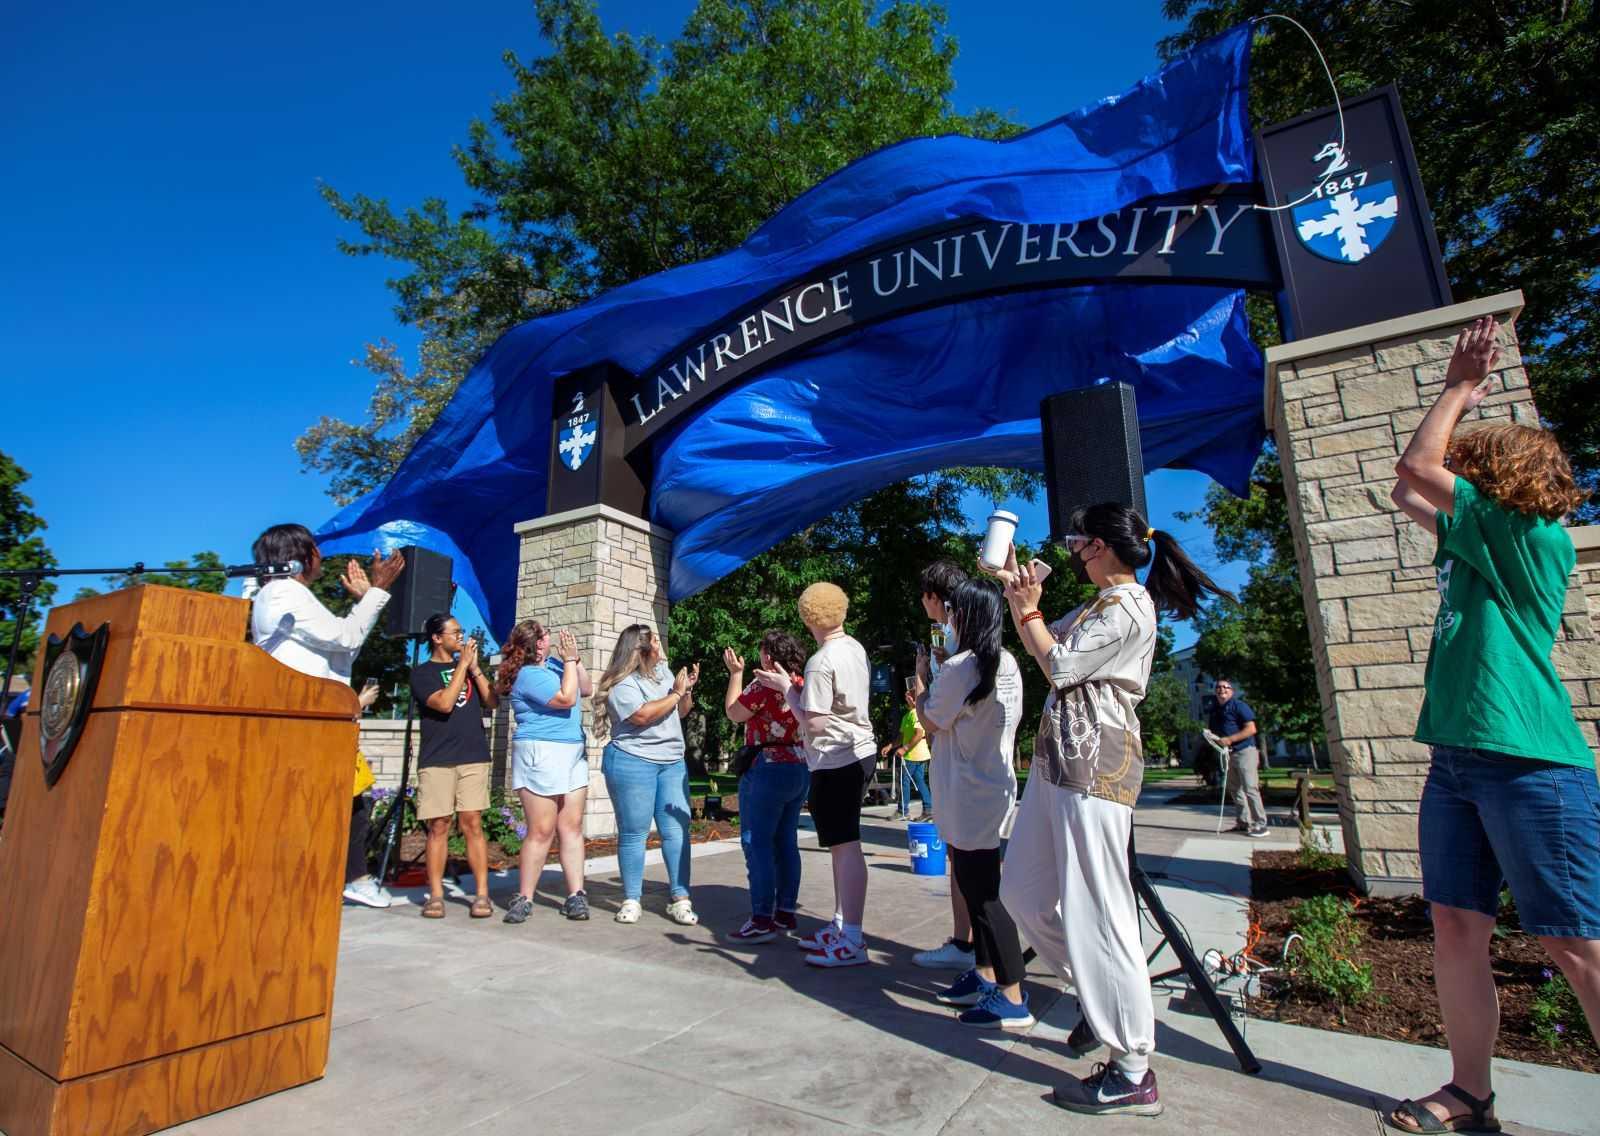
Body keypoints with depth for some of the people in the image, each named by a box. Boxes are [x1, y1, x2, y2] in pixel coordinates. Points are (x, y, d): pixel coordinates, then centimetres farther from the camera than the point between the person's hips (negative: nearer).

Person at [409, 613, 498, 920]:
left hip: (473, 757, 2)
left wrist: (475, 668, -2)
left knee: (472, 824, -1)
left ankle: (482, 894, 1)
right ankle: (435, 895, 10)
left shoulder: (468, 666, 16)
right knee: (438, 827, 1)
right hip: (436, 760, -2)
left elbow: (492, 702, 6)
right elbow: (444, 703, -13)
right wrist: (462, 664, -8)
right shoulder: (422, 672, 4)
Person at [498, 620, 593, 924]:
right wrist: (569, 661, -12)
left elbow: (587, 689, 13)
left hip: (573, 753, 8)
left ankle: (576, 895, 7)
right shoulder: (528, 675, -13)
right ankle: (524, 899, 8)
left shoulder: (553, 663, 12)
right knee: (542, 831, -5)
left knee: (572, 826, 4)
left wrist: (575, 659, 3)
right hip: (541, 754, -8)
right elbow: (566, 698, -19)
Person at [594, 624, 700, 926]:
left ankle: (680, 898, 6)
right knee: (633, 833, 2)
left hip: (672, 763, 6)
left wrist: (689, 688, 2)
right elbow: (642, 715, -23)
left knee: (677, 830, 1)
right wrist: (676, 693, -14)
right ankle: (631, 900, 14)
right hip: (632, 763, -6)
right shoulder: (622, 683, -9)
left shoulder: (663, 671, 14)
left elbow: (681, 712, 21)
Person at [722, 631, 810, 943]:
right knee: (786, 843, 13)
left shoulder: (763, 686, -15)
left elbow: (732, 713, -2)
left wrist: (736, 673, 6)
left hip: (767, 770, -8)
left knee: (757, 844, -2)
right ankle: (786, 913, 20)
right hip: (801, 770, 8)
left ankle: (762, 920, -1)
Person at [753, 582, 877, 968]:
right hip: (857, 751, 10)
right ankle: (840, 925, 27)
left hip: (835, 759, -10)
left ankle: (851, 941, 1)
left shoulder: (821, 662, -19)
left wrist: (786, 687, -8)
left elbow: (813, 723, -19)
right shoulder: (856, 648, 8)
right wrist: (799, 686, 11)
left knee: (845, 845, -5)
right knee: (842, 844, 16)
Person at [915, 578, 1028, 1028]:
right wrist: (938, 674, 12)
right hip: (994, 787, 9)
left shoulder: (960, 666, -19)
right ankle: (985, 977, 30)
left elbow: (932, 721, -7)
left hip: (969, 797, -9)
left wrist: (921, 676, 5)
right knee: (979, 889, 19)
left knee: (983, 895, -1)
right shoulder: (1008, 665, 6)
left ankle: (1012, 1000, 7)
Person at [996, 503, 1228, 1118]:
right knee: (1023, 892, 15)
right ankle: (1098, 997, 32)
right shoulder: (1099, 605, 18)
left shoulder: (1129, 608, -11)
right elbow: (1045, 645, 26)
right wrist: (1018, 591, 20)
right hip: (1057, 763, 10)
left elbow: (1059, 664, -13)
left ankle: (1133, 1073, 8)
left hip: (1094, 767, -10)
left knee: (1097, 913, -5)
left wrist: (1028, 607, -2)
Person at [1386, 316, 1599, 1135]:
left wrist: (1459, 386, 4)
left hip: (1528, 763, -8)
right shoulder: (1474, 545, 15)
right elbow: (1407, 491, 27)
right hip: (1457, 760, 8)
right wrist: (1463, 394, 25)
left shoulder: (1532, 537, -6)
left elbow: (1415, 466, -10)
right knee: (1456, 929, 8)